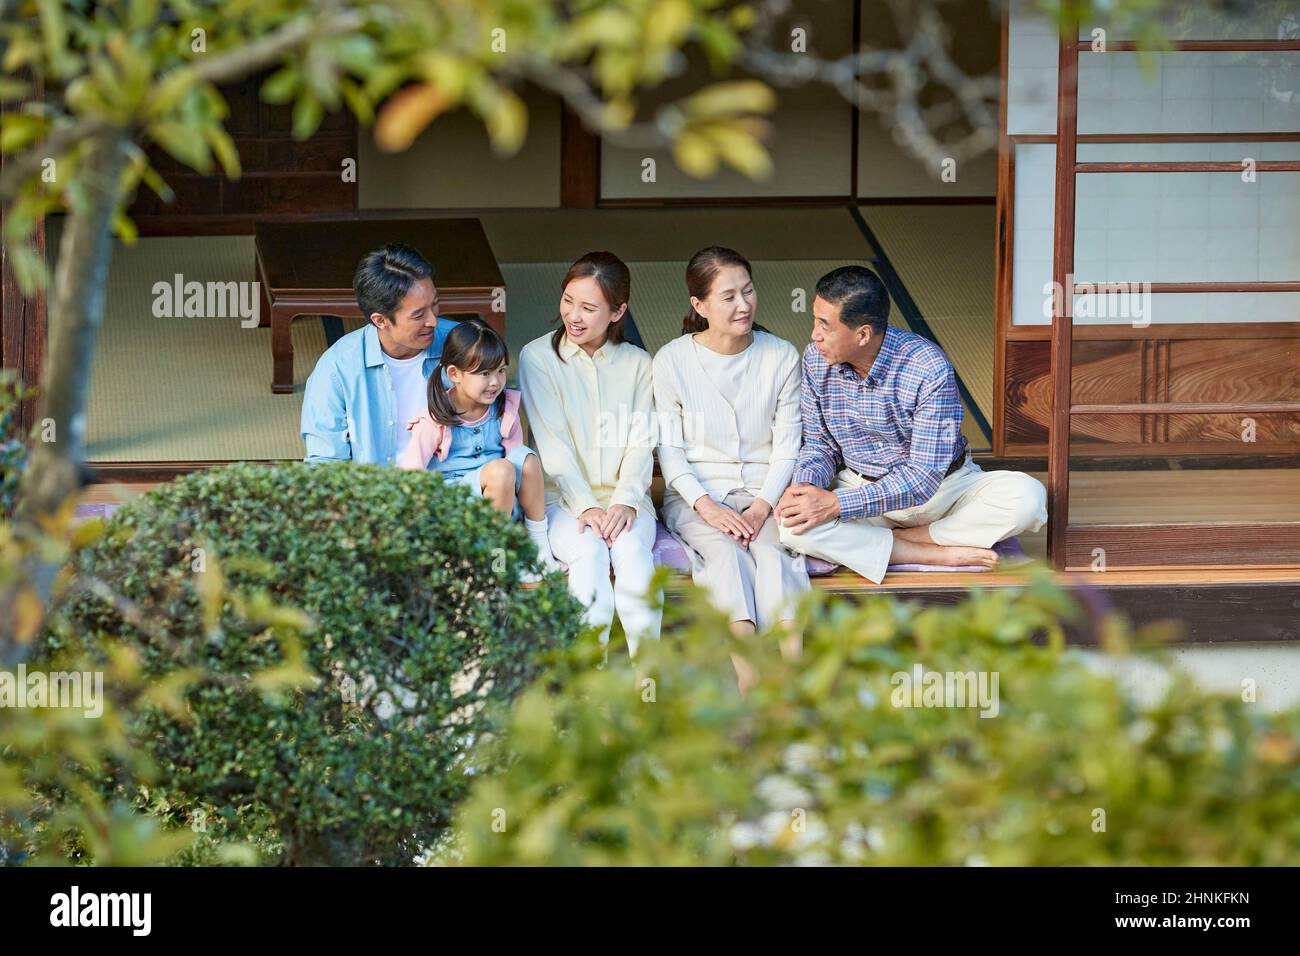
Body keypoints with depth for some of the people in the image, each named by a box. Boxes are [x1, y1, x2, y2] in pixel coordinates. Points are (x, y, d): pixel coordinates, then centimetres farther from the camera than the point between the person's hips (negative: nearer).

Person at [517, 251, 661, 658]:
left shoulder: (638, 364, 11)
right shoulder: (538, 357, 3)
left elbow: (642, 443, 3)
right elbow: (552, 445, -5)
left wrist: (625, 501, -15)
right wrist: (587, 506, -16)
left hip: (623, 495, 2)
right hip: (561, 498, -2)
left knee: (631, 548, -31)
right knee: (589, 551, -33)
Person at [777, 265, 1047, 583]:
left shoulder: (929, 368, -24)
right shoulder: (815, 359, -9)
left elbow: (924, 477, -25)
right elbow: (819, 445, 4)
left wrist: (836, 504, -31)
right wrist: (805, 485, -21)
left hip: (940, 487, -3)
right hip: (859, 486, 3)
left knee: (1027, 497, -30)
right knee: (792, 524, -31)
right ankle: (938, 554, -23)